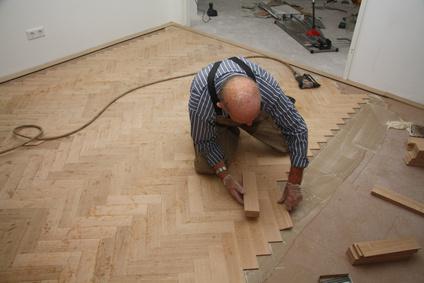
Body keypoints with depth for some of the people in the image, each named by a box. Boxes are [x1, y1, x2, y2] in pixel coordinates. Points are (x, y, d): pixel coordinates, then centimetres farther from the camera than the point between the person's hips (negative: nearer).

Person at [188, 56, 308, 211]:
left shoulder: (269, 90, -43)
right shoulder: (200, 104, -45)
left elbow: (297, 130, -31)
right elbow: (204, 141, -23)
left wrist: (294, 184, -28)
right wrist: (225, 177, -28)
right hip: (216, 119, -1)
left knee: (288, 143, -4)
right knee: (205, 167, -15)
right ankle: (229, 132, 16)